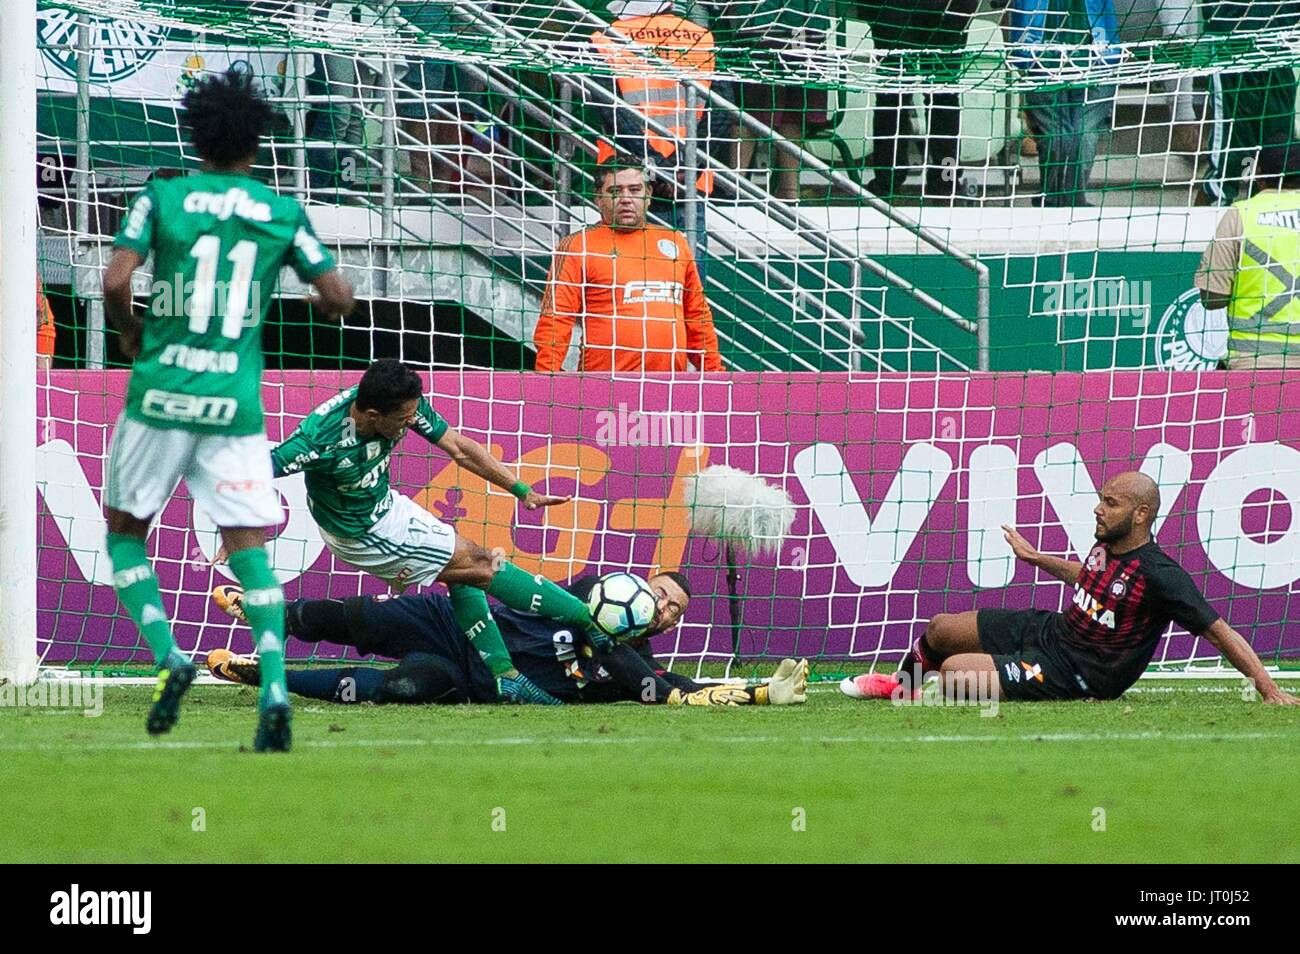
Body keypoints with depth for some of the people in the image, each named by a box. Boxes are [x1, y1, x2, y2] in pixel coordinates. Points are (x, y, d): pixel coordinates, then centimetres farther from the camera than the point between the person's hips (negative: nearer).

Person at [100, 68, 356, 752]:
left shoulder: (161, 199, -1)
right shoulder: (282, 214, 4)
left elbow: (115, 285, -10)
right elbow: (338, 298, 5)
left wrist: (131, 331, 10)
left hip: (162, 391, -1)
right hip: (238, 404, 1)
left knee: (125, 530, 15)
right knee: (249, 546, 1)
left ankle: (168, 655, -5)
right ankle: (274, 686, -16)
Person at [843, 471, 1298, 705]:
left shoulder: (1159, 575, -26)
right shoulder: (1108, 546, 0)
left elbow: (1221, 632, -24)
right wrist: (1036, 559, 36)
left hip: (1074, 673, -8)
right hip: (1050, 630, 8)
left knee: (954, 672, -22)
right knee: (940, 630, 14)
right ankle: (899, 687, 44)